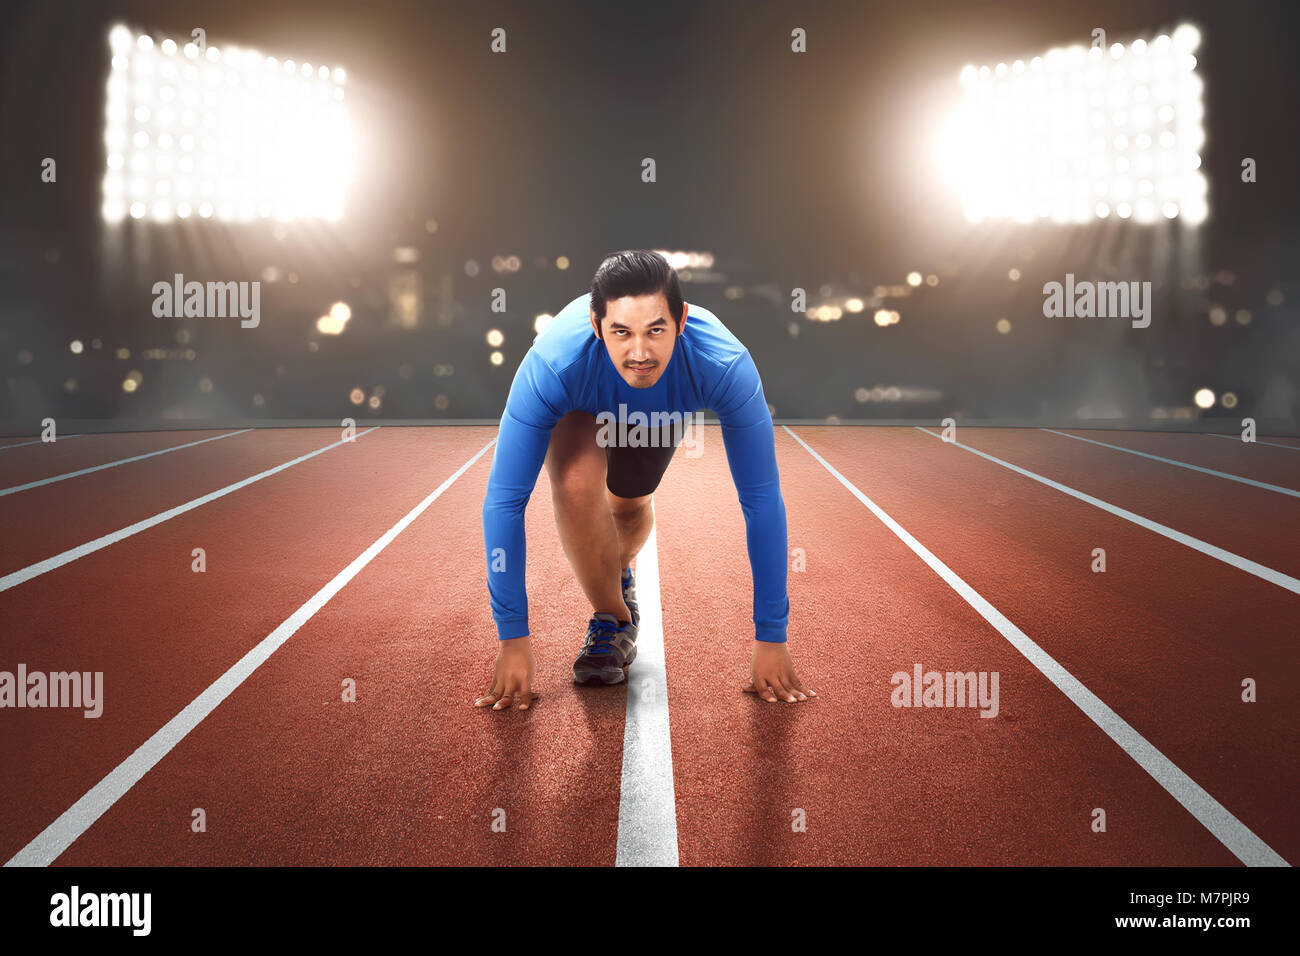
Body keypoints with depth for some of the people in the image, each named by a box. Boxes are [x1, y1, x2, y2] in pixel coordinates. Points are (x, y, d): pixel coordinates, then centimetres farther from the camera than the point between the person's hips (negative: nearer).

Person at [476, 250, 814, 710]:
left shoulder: (724, 365, -44)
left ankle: (617, 572, 55)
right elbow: (505, 499, -38)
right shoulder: (552, 365, -46)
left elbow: (762, 500, -36)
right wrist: (512, 639, -37)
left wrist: (771, 639, -33)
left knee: (629, 504, 18)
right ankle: (612, 618, -6)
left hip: (663, 407, 2)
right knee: (576, 483, -30)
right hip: (581, 406, -2)